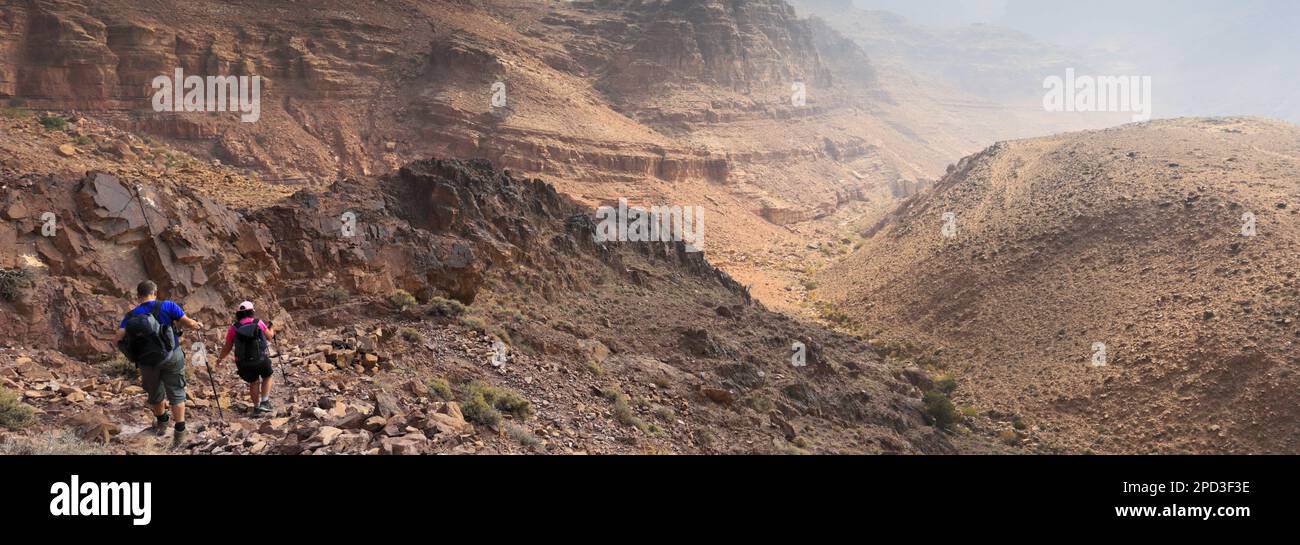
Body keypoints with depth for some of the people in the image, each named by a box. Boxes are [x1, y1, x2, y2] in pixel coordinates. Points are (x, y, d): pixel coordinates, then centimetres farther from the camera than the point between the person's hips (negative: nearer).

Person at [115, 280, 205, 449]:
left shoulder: (131, 316, 0)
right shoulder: (167, 306, -7)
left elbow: (119, 337, -10)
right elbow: (188, 322, -4)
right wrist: (197, 325, 18)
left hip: (147, 361, 2)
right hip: (171, 356, -2)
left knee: (155, 393, 22)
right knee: (176, 393, 5)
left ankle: (162, 423, 45)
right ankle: (179, 432, -1)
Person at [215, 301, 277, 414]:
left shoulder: (233, 328, 3)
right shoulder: (258, 323, 1)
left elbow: (227, 348, 9)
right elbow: (269, 337, 17)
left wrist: (220, 358, 27)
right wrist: (272, 330, 40)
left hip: (243, 363, 2)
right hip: (260, 360, -2)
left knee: (254, 382, 25)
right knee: (267, 376, 24)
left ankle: (256, 406, 25)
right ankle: (264, 402, 14)